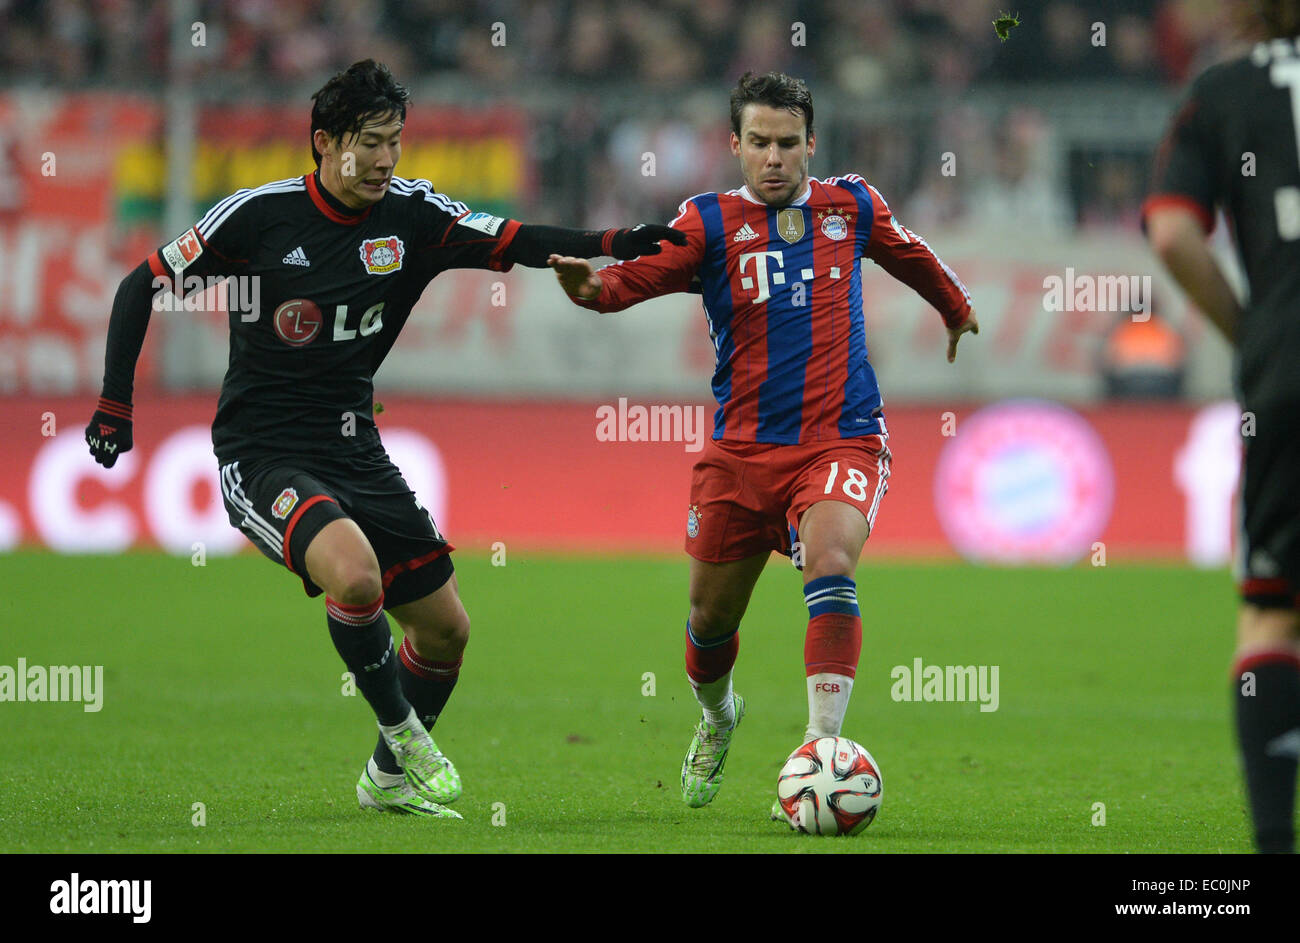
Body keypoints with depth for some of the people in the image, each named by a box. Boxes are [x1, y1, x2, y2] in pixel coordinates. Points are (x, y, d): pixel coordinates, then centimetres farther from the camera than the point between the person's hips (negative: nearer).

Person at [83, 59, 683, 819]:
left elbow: (515, 242, -10)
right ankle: (406, 736, -8)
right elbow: (145, 286, -3)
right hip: (262, 454, -6)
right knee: (354, 572, -32)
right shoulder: (261, 215, -11)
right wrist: (116, 405, -7)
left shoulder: (413, 214, -1)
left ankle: (390, 777, 31)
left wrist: (614, 243, -27)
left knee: (445, 628, 7)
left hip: (355, 450, 6)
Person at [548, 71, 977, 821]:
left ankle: (822, 746, -30)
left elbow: (909, 254, 27)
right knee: (711, 615, 10)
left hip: (842, 441, -1)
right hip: (743, 448, 1)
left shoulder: (853, 206, 6)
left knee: (830, 566, -28)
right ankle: (717, 718, 43)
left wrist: (956, 307, 44)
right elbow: (642, 274, -17)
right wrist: (593, 286, -40)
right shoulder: (711, 222, -1)